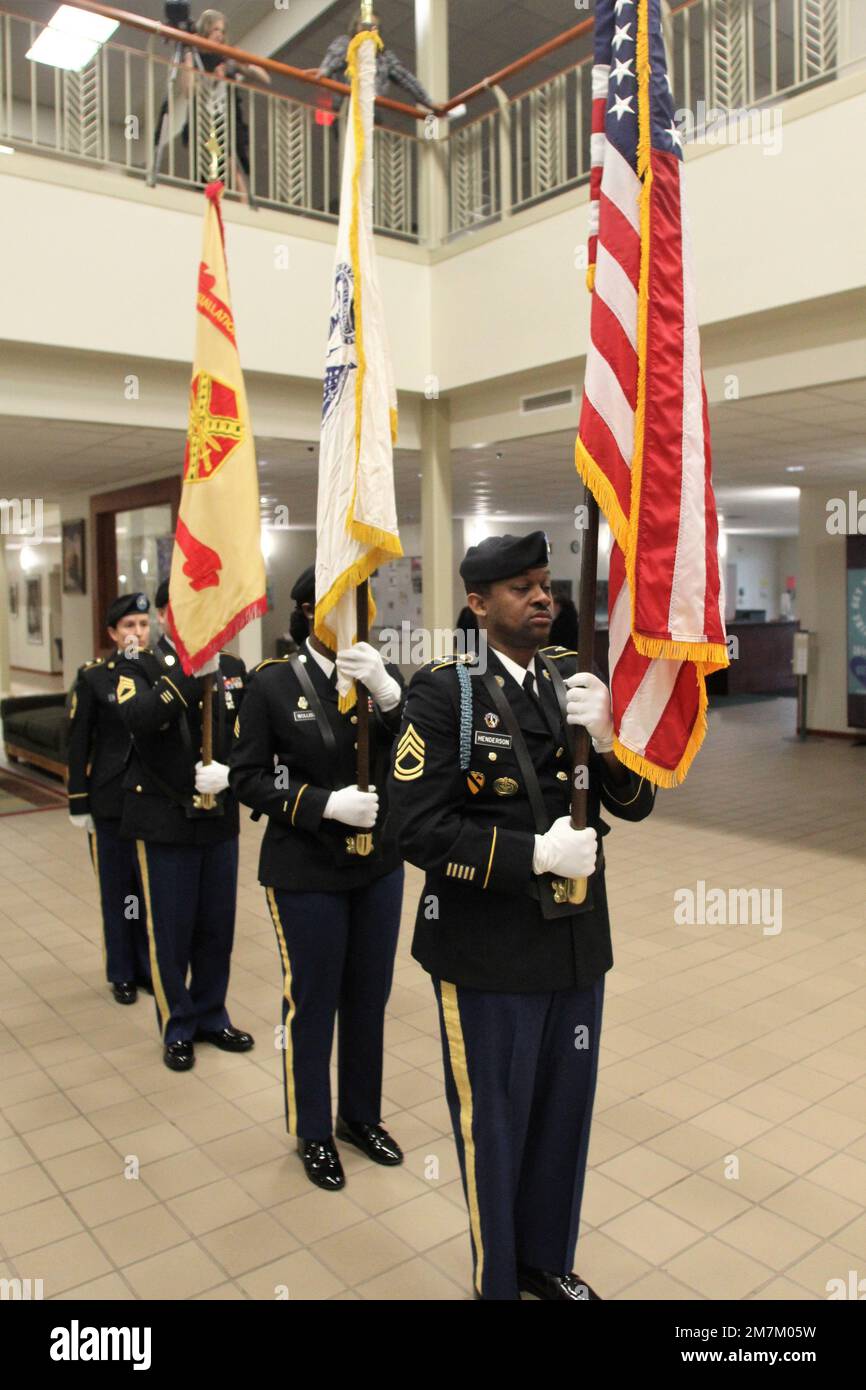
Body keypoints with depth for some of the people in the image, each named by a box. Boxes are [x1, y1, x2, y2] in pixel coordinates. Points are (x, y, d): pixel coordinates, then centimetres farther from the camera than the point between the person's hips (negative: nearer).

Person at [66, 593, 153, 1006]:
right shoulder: (93, 678, -5)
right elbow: (77, 746, -3)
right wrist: (79, 805, -4)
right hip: (111, 803, -2)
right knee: (117, 890, 10)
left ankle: (150, 967, 26)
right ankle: (122, 974, 25)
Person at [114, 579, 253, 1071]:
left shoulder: (233, 668, 6)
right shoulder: (139, 667, -5)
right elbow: (137, 719, -26)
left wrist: (229, 771, -16)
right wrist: (193, 674, -33)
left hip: (221, 819, 4)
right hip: (164, 821, -3)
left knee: (218, 925, 13)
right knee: (171, 930, 7)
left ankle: (212, 1016, 32)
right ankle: (179, 1027, 24)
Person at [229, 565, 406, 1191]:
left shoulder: (383, 675, 0)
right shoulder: (274, 681, -8)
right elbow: (247, 777, -9)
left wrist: (385, 690, -28)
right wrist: (324, 804, -21)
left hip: (379, 865, 4)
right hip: (307, 872, -3)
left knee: (369, 998, 16)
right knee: (312, 1003, 11)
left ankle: (361, 1117, 38)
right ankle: (313, 1133, 32)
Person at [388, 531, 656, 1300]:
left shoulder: (575, 677, 2)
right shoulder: (444, 691, -13)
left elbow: (636, 803, 1)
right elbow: (419, 830, -18)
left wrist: (607, 736, -18)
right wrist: (535, 854, -22)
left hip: (578, 940, 5)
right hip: (488, 950, -5)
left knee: (565, 1111, 21)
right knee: (493, 1121, 14)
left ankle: (548, 1260, 47)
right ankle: (497, 1280, 40)